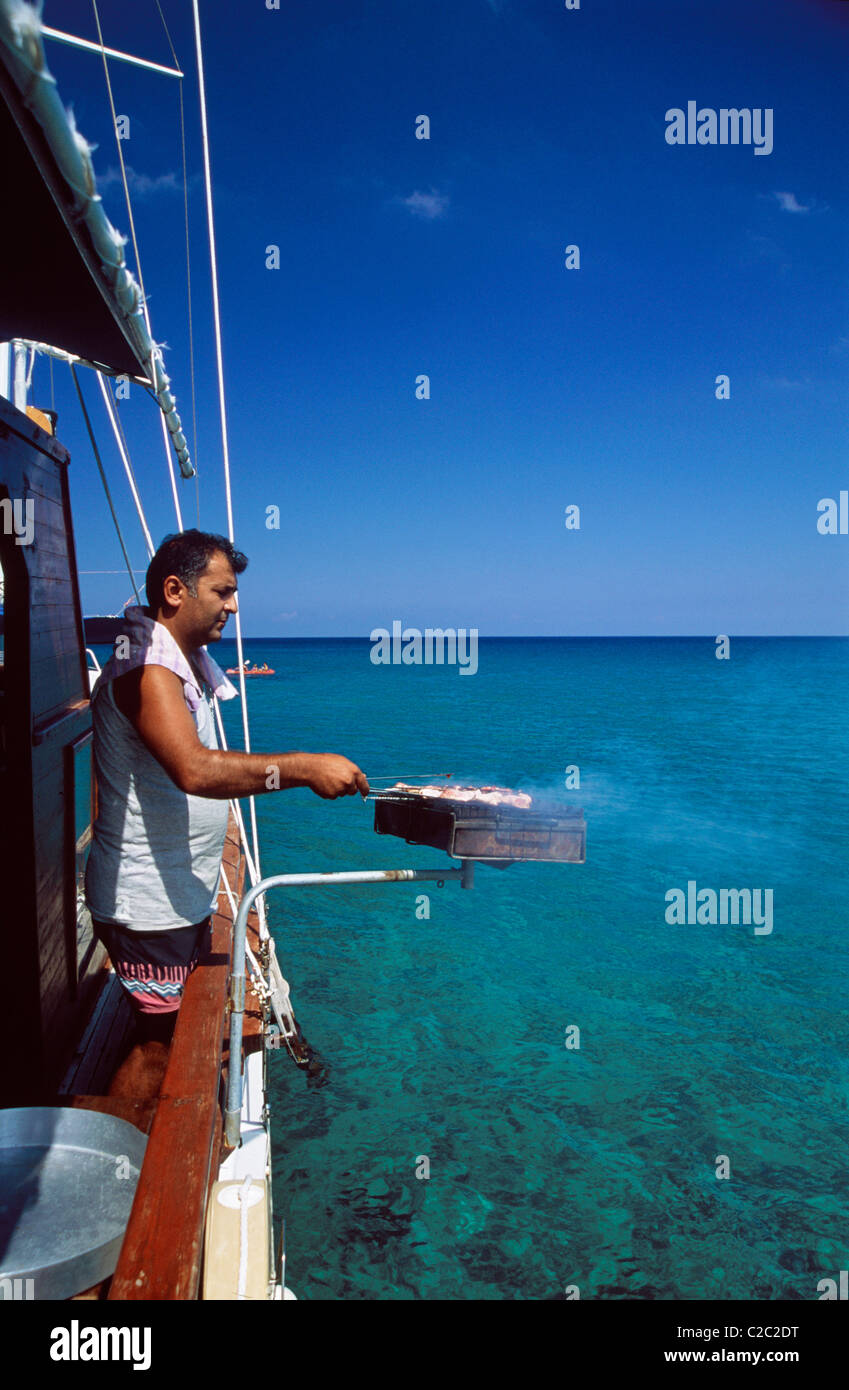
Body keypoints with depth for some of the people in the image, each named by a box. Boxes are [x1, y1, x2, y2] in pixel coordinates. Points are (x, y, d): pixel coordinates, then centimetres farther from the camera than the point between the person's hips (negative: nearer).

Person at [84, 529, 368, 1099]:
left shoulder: (182, 663, 14)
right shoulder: (148, 667, -20)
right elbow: (193, 770, -35)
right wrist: (304, 767, -35)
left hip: (184, 896, 10)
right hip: (150, 903, -10)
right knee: (158, 1045, -1)